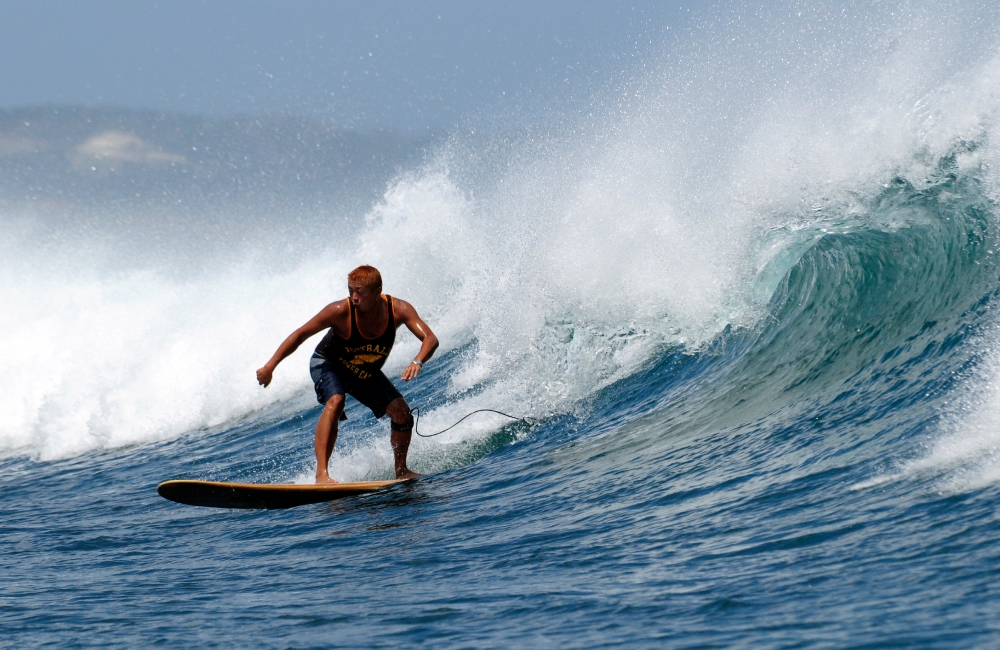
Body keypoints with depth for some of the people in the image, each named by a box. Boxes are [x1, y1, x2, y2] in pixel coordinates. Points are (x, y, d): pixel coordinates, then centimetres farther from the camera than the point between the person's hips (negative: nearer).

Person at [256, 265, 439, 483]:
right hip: (328, 365, -4)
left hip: (367, 374, 4)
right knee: (335, 402, -33)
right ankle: (321, 473, -36)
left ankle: (401, 471, 16)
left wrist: (417, 362, -55)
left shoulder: (398, 310, -27)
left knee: (401, 411, -7)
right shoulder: (340, 311, -33)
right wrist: (270, 366, -22)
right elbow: (301, 335, -23)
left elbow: (430, 338, -34)